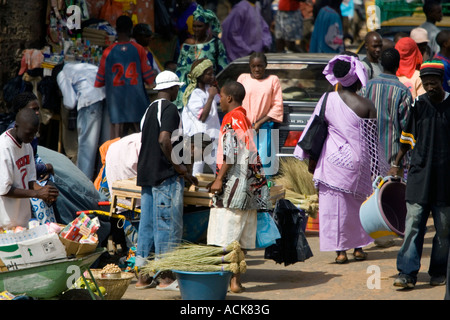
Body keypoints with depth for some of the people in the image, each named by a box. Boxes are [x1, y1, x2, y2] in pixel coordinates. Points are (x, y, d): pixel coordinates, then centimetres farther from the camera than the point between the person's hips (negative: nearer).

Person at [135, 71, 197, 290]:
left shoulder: (150, 109, 17)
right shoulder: (169, 109, -11)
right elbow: (164, 140, -23)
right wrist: (178, 167, -16)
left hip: (147, 174, 9)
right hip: (166, 175, -9)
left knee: (147, 223, 9)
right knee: (168, 224, -5)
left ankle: (143, 275, 10)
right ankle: (166, 276, -5)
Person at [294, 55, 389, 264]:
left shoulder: (327, 100, -5)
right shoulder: (366, 106, -8)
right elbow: (373, 140, -2)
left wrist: (311, 159, 11)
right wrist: (378, 168, 9)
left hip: (333, 160, 0)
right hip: (357, 162, 0)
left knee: (335, 205, 4)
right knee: (358, 205, 15)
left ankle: (340, 251, 2)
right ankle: (358, 248, 20)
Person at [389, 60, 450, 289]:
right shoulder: (418, 105, 6)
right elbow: (407, 137, 15)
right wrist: (396, 164, 12)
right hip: (419, 174, 1)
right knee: (413, 224, -6)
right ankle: (407, 273, -9)